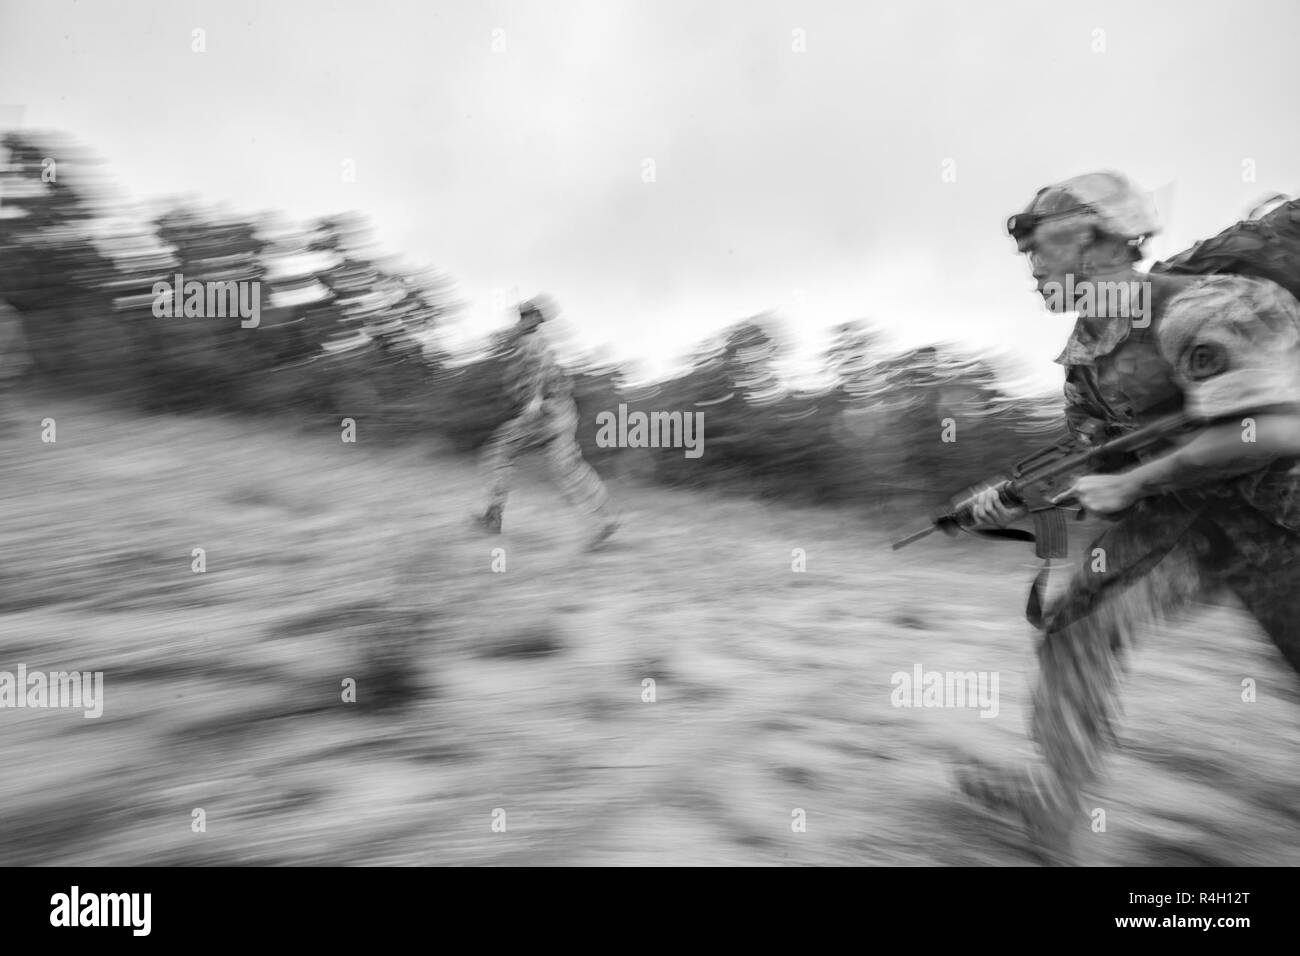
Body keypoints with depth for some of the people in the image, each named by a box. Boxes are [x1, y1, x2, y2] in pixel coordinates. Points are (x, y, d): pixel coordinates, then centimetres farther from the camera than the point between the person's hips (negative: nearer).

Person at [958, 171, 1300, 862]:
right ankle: (1056, 797, -1)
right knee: (1076, 623, -6)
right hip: (1181, 512, 7)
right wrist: (1016, 502, -2)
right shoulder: (1086, 352, 3)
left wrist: (1130, 486, -27)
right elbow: (1093, 455, 13)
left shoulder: (1195, 309, -23)